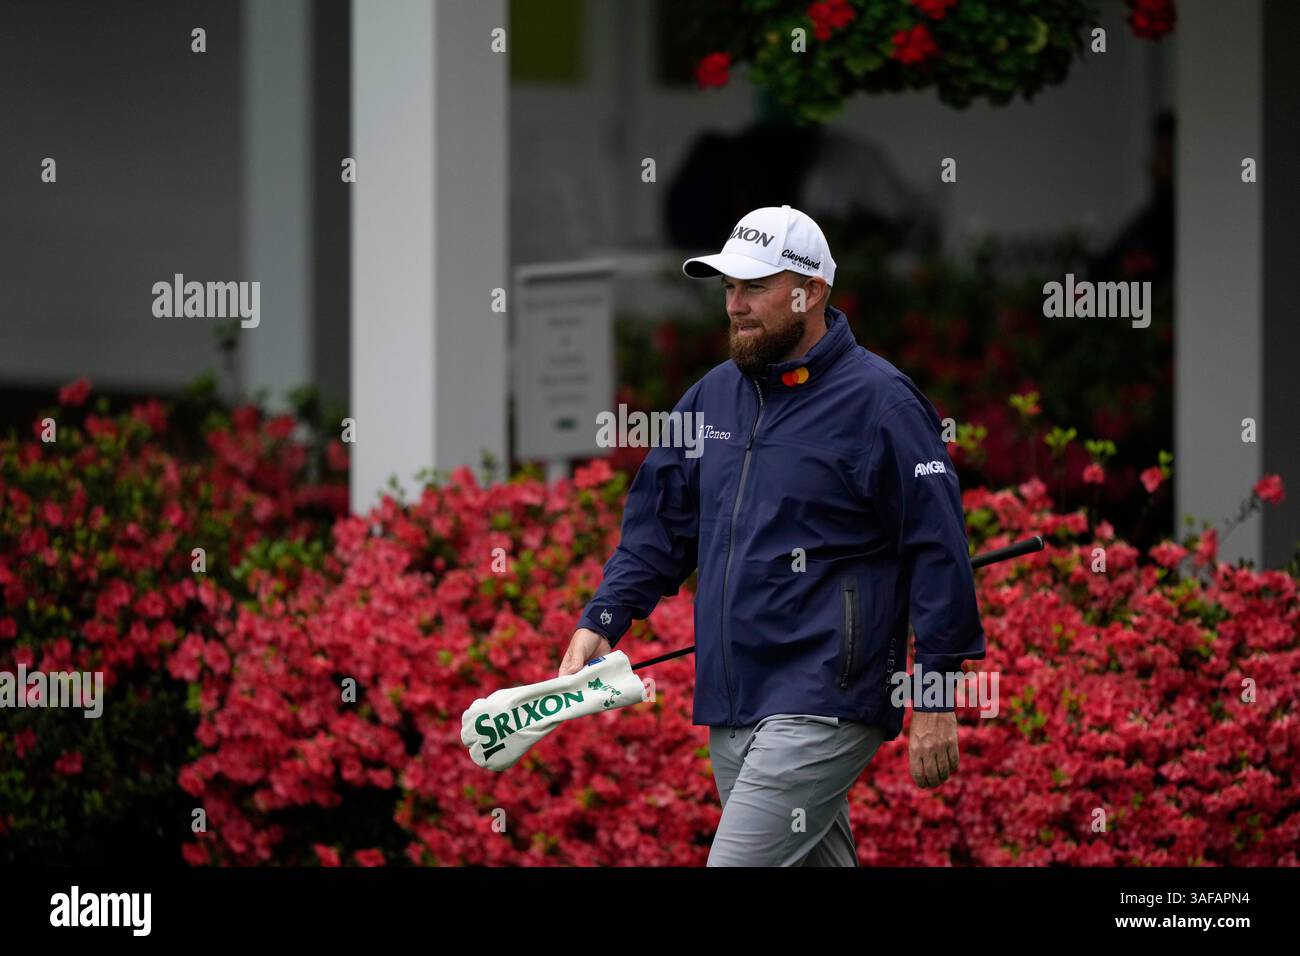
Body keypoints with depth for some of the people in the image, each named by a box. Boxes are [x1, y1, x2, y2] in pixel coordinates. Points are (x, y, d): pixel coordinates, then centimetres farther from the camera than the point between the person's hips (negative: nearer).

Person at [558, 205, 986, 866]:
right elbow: (659, 521, 22)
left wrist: (937, 701, -12)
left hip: (821, 708, -8)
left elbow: (937, 551, -9)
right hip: (729, 709, 8)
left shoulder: (878, 402, -8)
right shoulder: (714, 396, 14)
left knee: (738, 863, -18)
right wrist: (601, 621, 7)